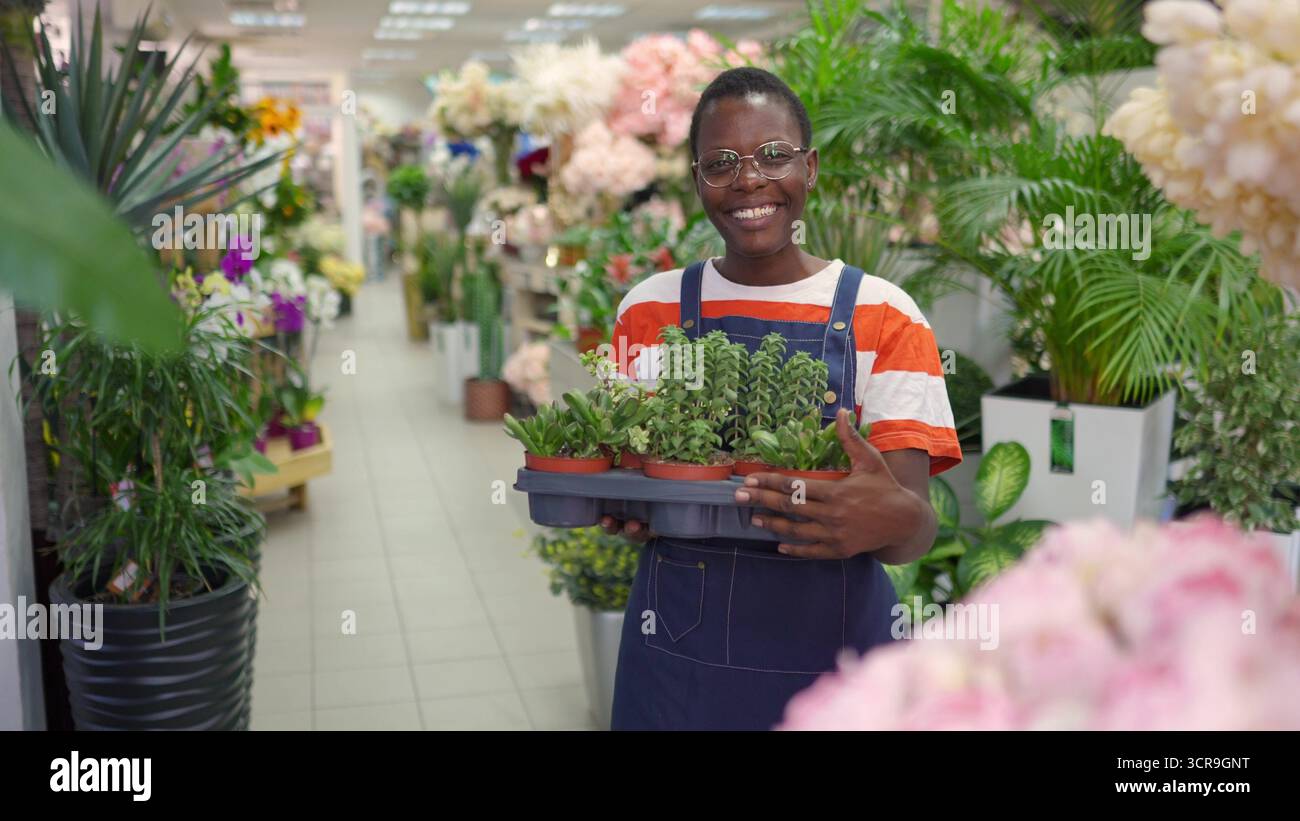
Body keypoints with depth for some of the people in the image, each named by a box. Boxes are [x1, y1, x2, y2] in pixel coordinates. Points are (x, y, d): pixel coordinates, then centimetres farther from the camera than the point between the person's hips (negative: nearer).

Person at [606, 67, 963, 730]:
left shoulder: (882, 316, -5)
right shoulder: (647, 311, 3)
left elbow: (915, 530, -10)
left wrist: (893, 520, -33)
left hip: (830, 651, -2)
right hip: (676, 652, 2)